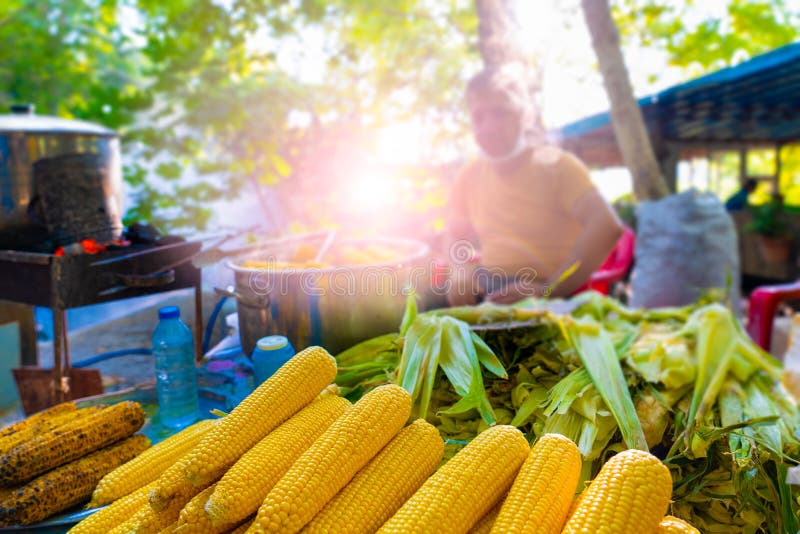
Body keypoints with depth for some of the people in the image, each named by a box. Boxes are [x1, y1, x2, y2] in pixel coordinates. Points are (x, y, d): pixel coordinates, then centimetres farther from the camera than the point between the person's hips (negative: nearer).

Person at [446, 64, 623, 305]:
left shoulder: (558, 165, -7)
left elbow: (607, 226, -22)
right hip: (488, 298, 6)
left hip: (555, 302, -6)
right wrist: (461, 272, -2)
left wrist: (549, 290, -28)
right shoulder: (469, 178, 8)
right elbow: (457, 237, 21)